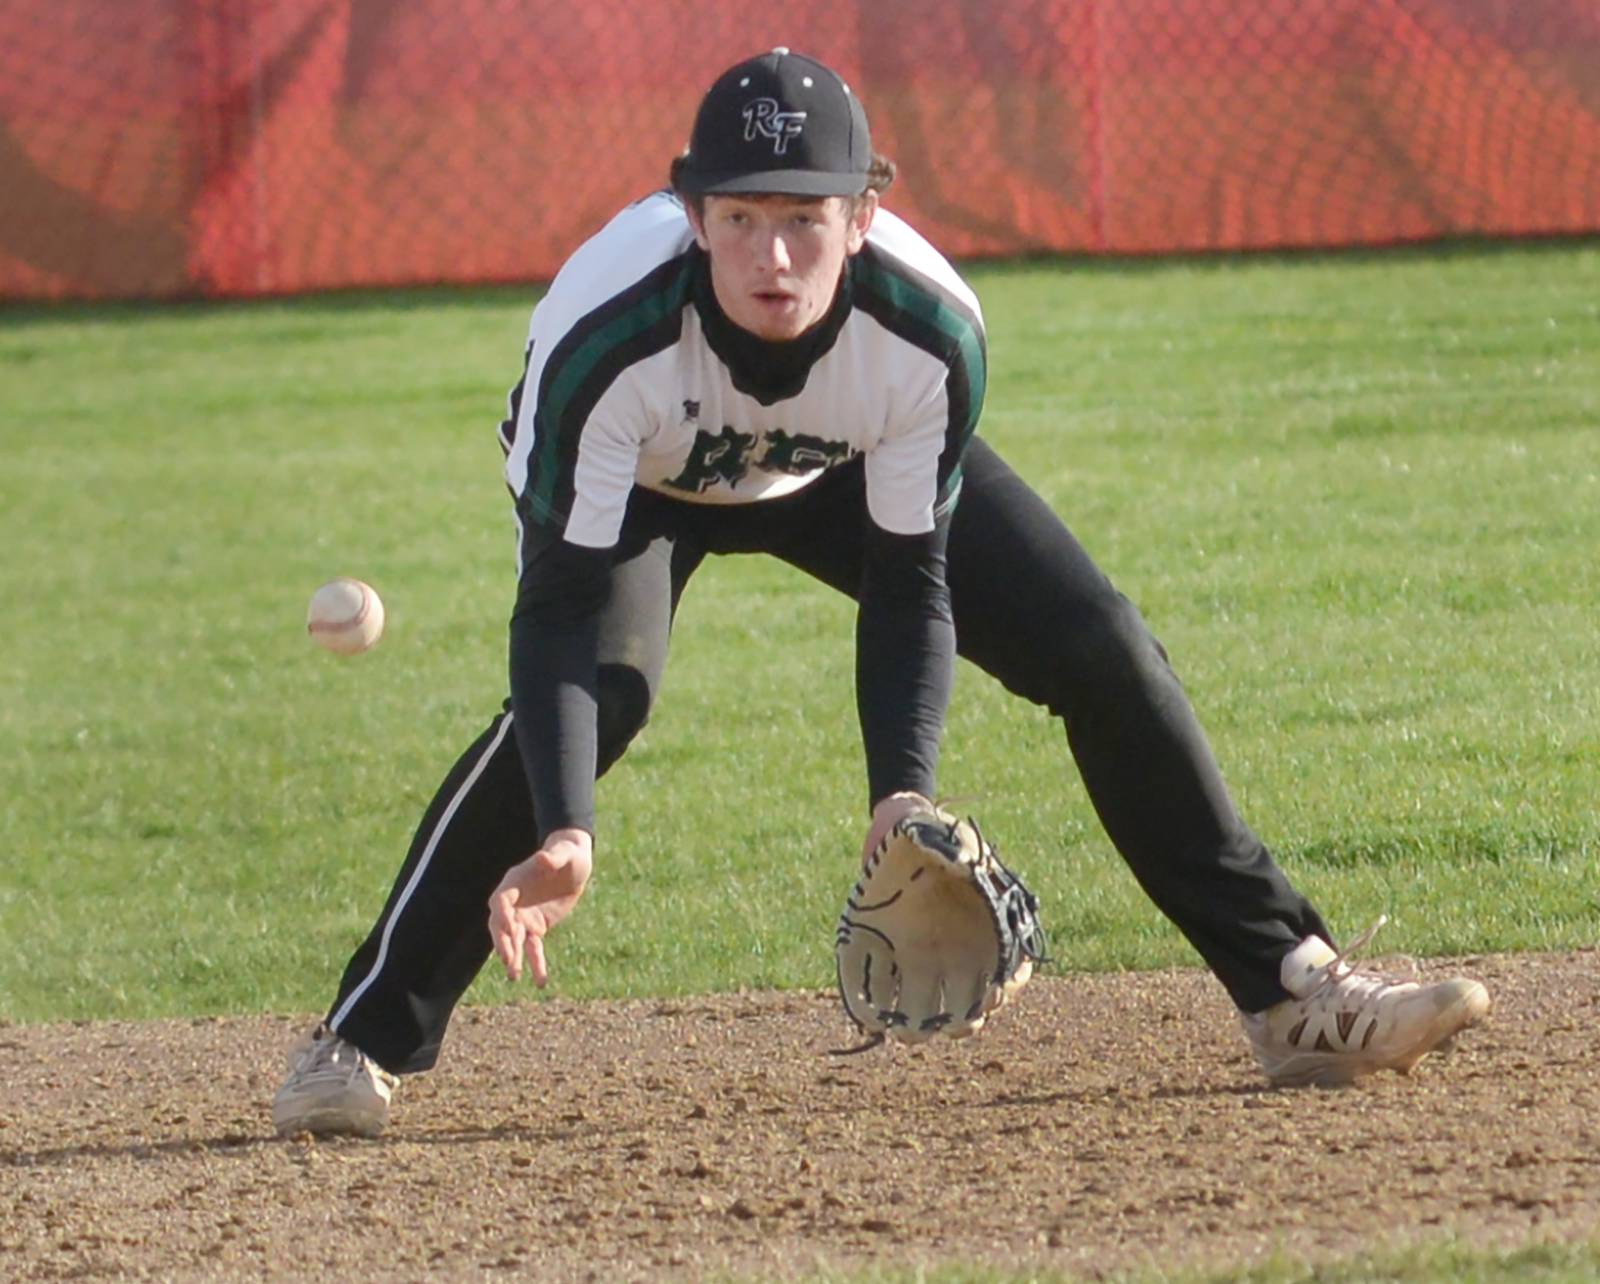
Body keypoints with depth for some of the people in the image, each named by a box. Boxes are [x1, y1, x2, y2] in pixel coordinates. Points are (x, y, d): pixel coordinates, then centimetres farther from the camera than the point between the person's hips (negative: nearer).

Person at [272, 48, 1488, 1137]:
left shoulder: (928, 334, -36)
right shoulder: (604, 338, -42)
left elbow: (908, 587, -27)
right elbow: (561, 608, -41)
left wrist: (904, 800, -40)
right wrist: (566, 831, -54)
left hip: (856, 469, 3)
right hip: (637, 486, -3)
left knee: (1103, 654, -8)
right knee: (600, 682, -31)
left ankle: (1291, 987, 7)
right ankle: (364, 1042, -24)